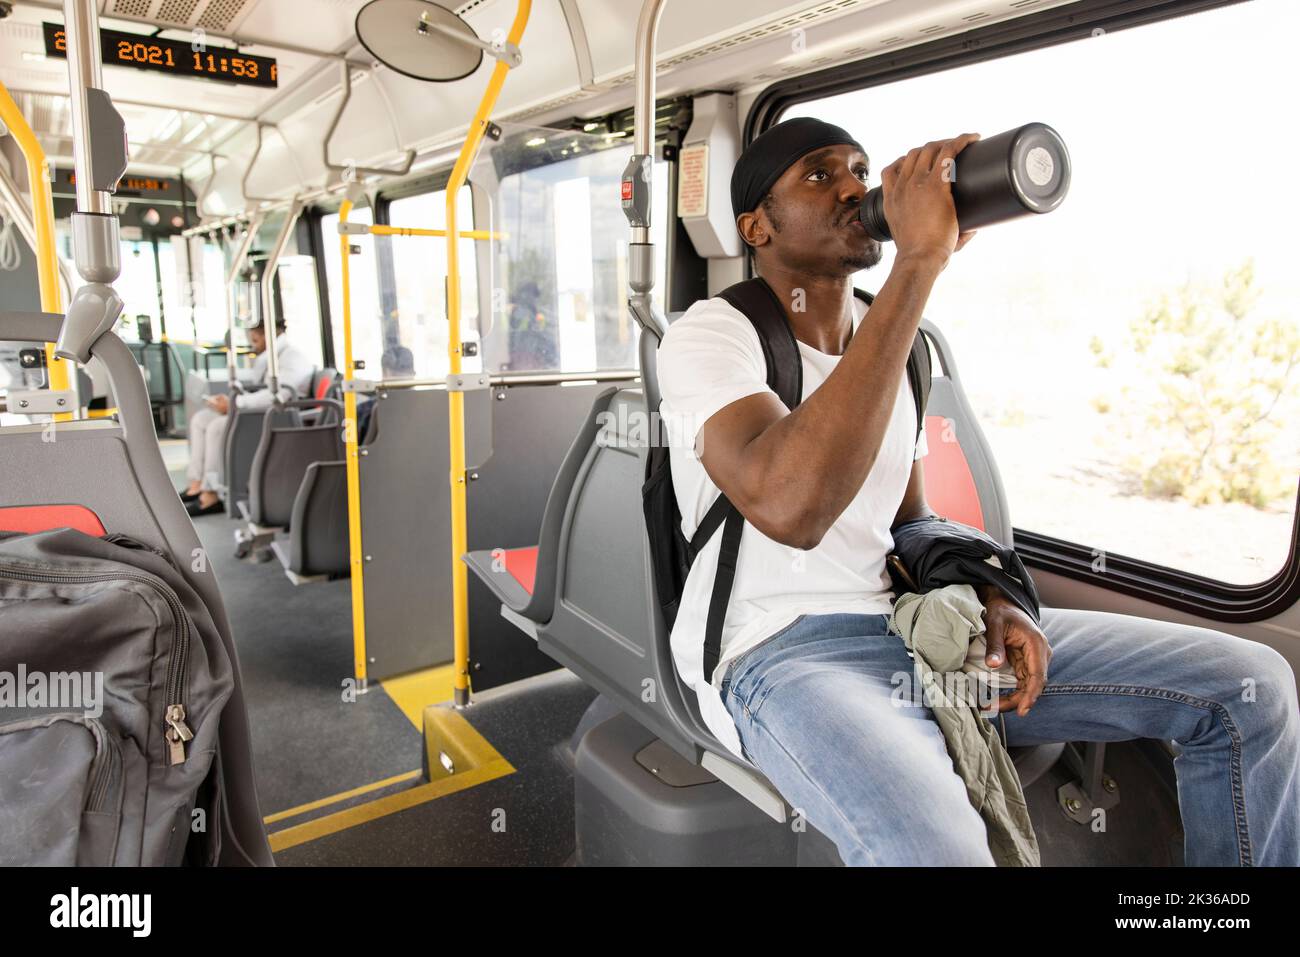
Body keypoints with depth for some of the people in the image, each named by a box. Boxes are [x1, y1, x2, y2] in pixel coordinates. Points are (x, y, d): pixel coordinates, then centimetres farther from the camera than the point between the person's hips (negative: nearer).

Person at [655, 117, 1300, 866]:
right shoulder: (711, 334, -11)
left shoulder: (892, 335, 12)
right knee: (938, 849, -38)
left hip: (916, 625, 7)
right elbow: (791, 508, -33)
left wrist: (985, 599, -3)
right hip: (785, 652, -6)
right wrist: (919, 261, -29)